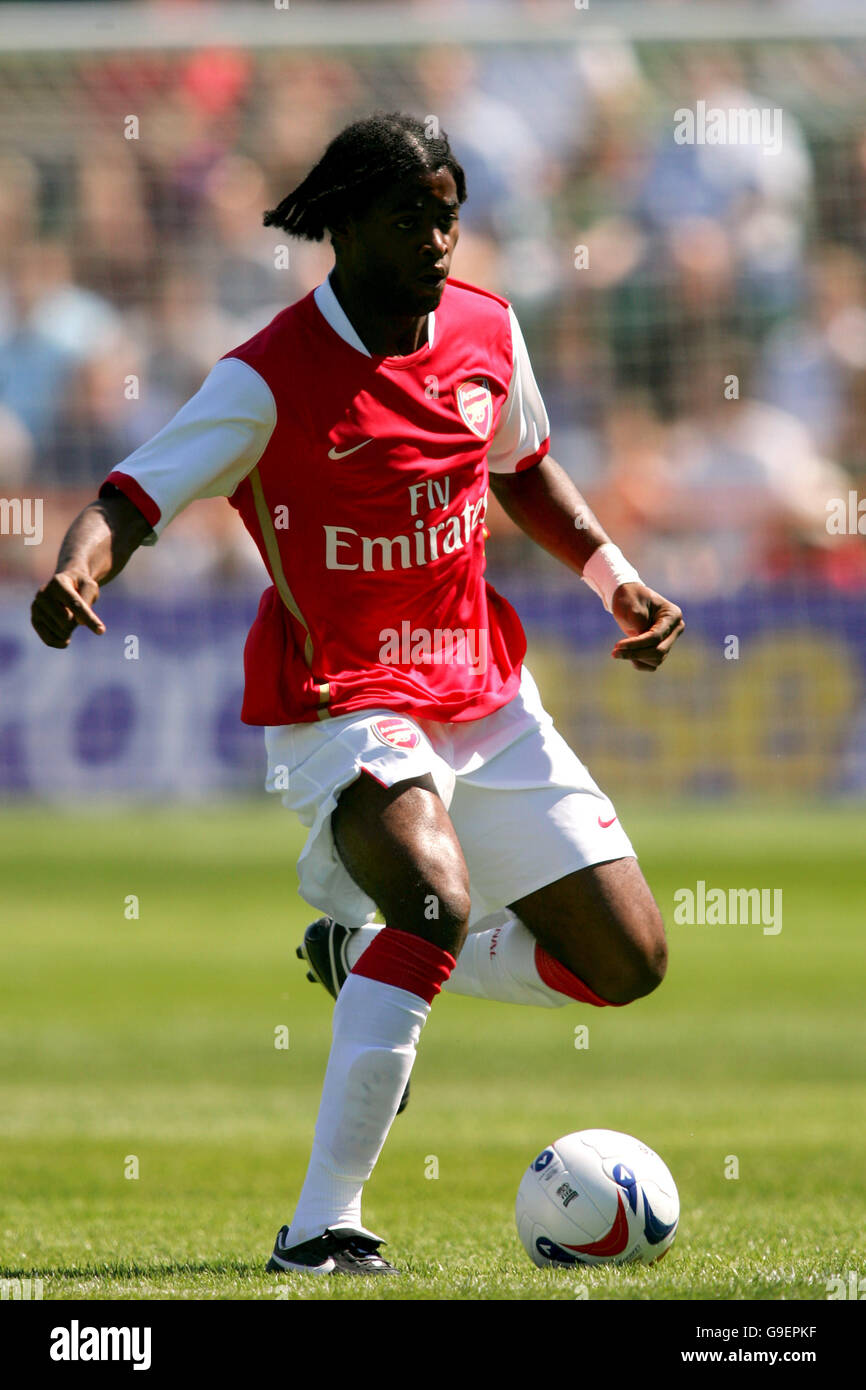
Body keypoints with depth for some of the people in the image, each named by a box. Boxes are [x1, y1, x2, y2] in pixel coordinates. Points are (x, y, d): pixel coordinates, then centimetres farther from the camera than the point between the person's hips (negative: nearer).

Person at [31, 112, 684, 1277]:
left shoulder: (486, 330, 2)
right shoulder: (270, 380, -16)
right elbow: (133, 497, -20)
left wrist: (614, 575, 9)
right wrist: (77, 570, -42)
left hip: (484, 692, 7)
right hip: (342, 701, -7)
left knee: (626, 963, 2)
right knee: (439, 896, -35)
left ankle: (368, 949, 25)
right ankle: (322, 1224, -31)